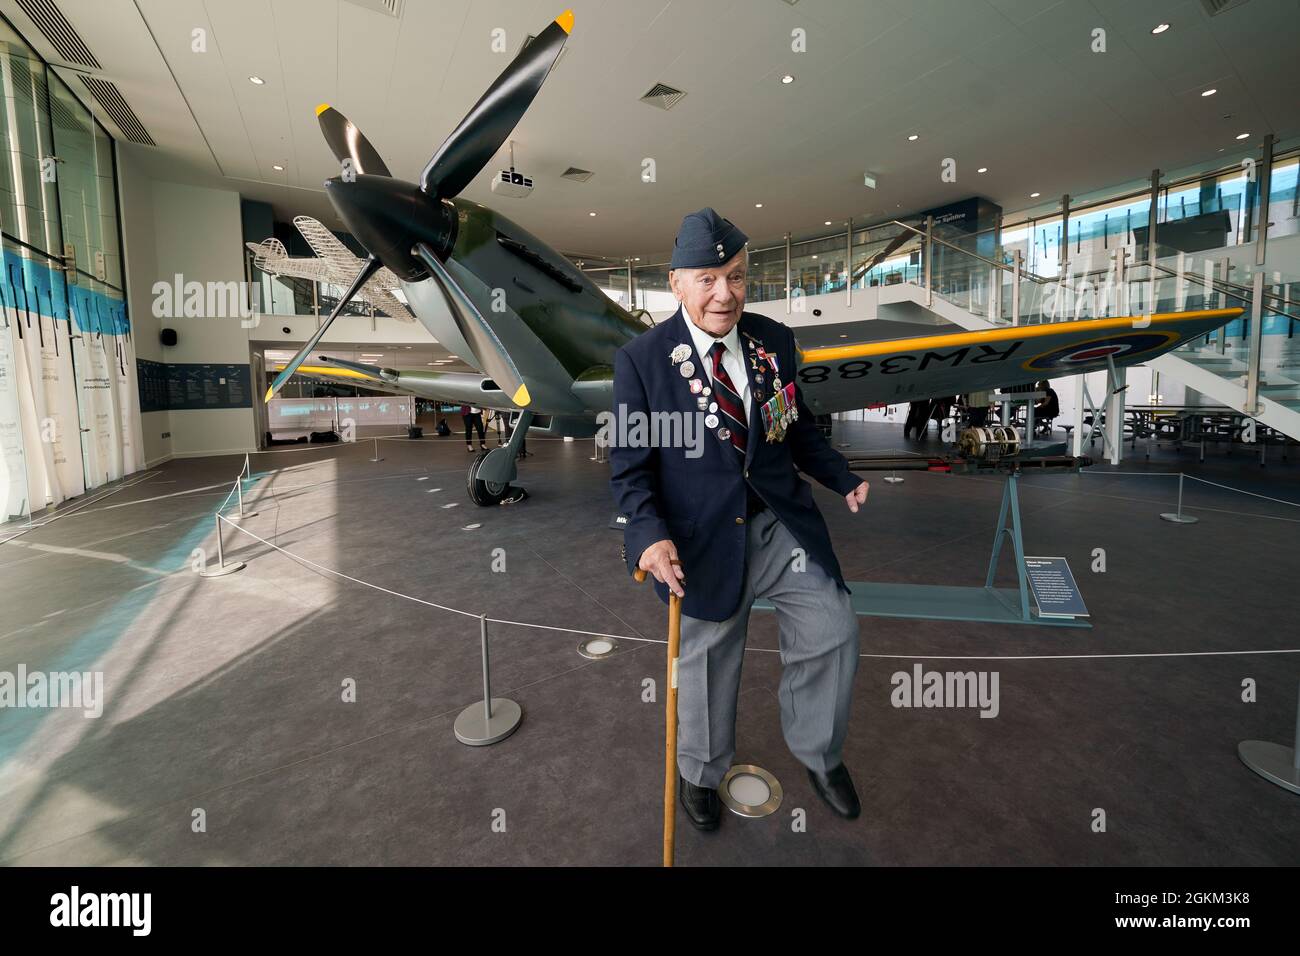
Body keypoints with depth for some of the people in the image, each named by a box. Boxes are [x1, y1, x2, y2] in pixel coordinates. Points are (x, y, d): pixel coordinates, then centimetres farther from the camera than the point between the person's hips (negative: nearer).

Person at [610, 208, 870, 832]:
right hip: (704, 541, -3)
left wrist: (842, 480, 6)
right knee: (707, 663, 14)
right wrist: (649, 535, -24)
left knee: (832, 633, 8)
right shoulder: (641, 360, -11)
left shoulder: (773, 340, 1)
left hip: (784, 525, 4)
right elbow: (630, 466, -10)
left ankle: (819, 754, 40)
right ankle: (700, 773, 46)